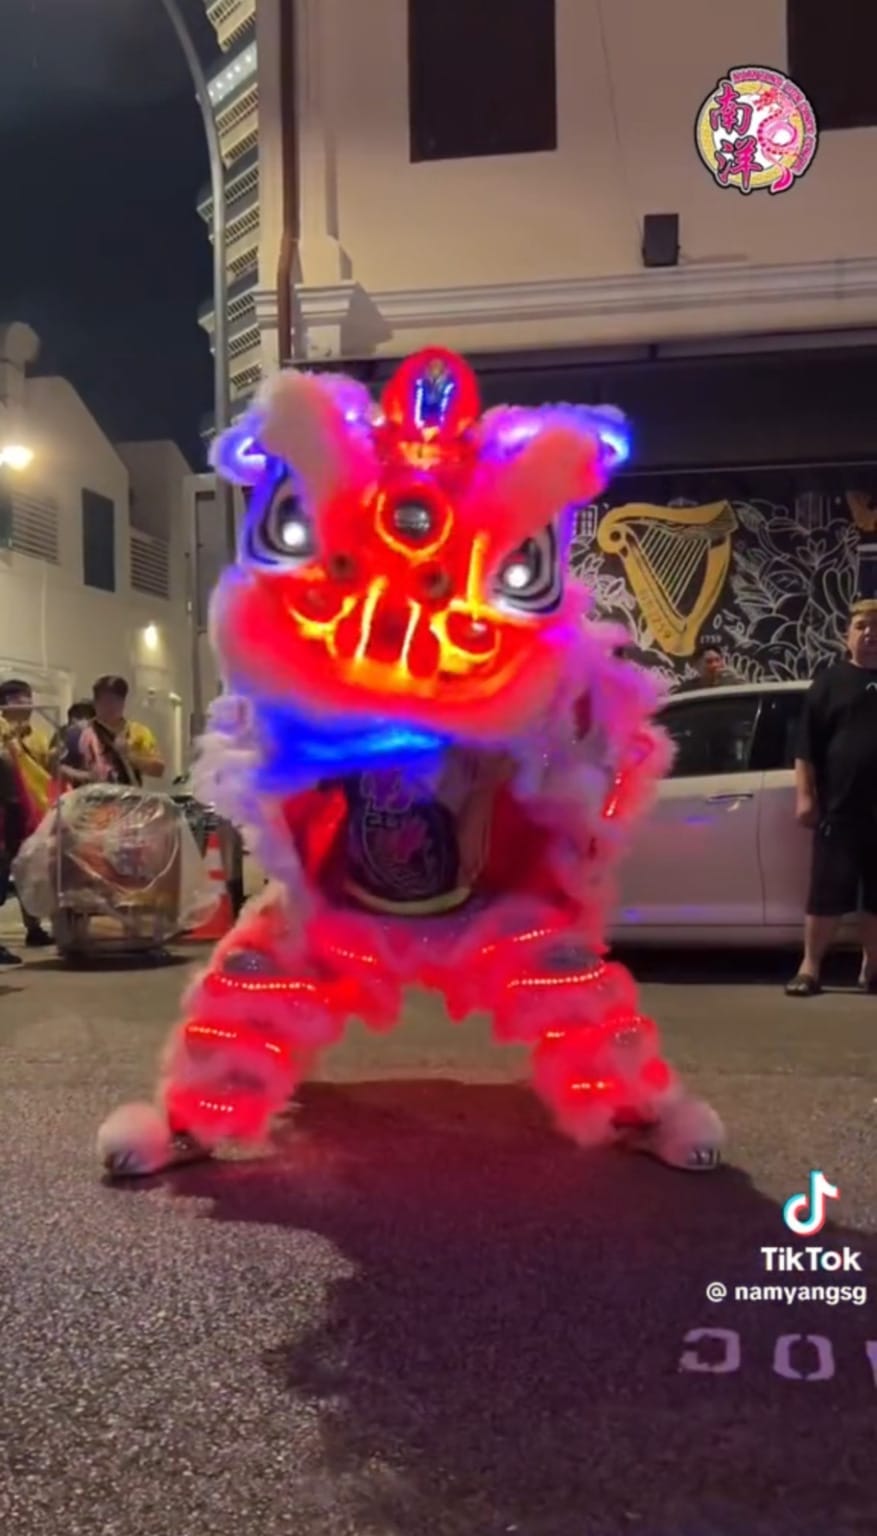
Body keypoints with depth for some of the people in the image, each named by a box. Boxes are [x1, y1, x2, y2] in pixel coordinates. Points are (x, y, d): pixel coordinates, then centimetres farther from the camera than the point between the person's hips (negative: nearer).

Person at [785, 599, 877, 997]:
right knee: (827, 892, -3)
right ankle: (810, 967, 3)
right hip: (840, 809, -2)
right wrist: (806, 796, -7)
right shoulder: (830, 682, 7)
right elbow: (806, 748, 2)